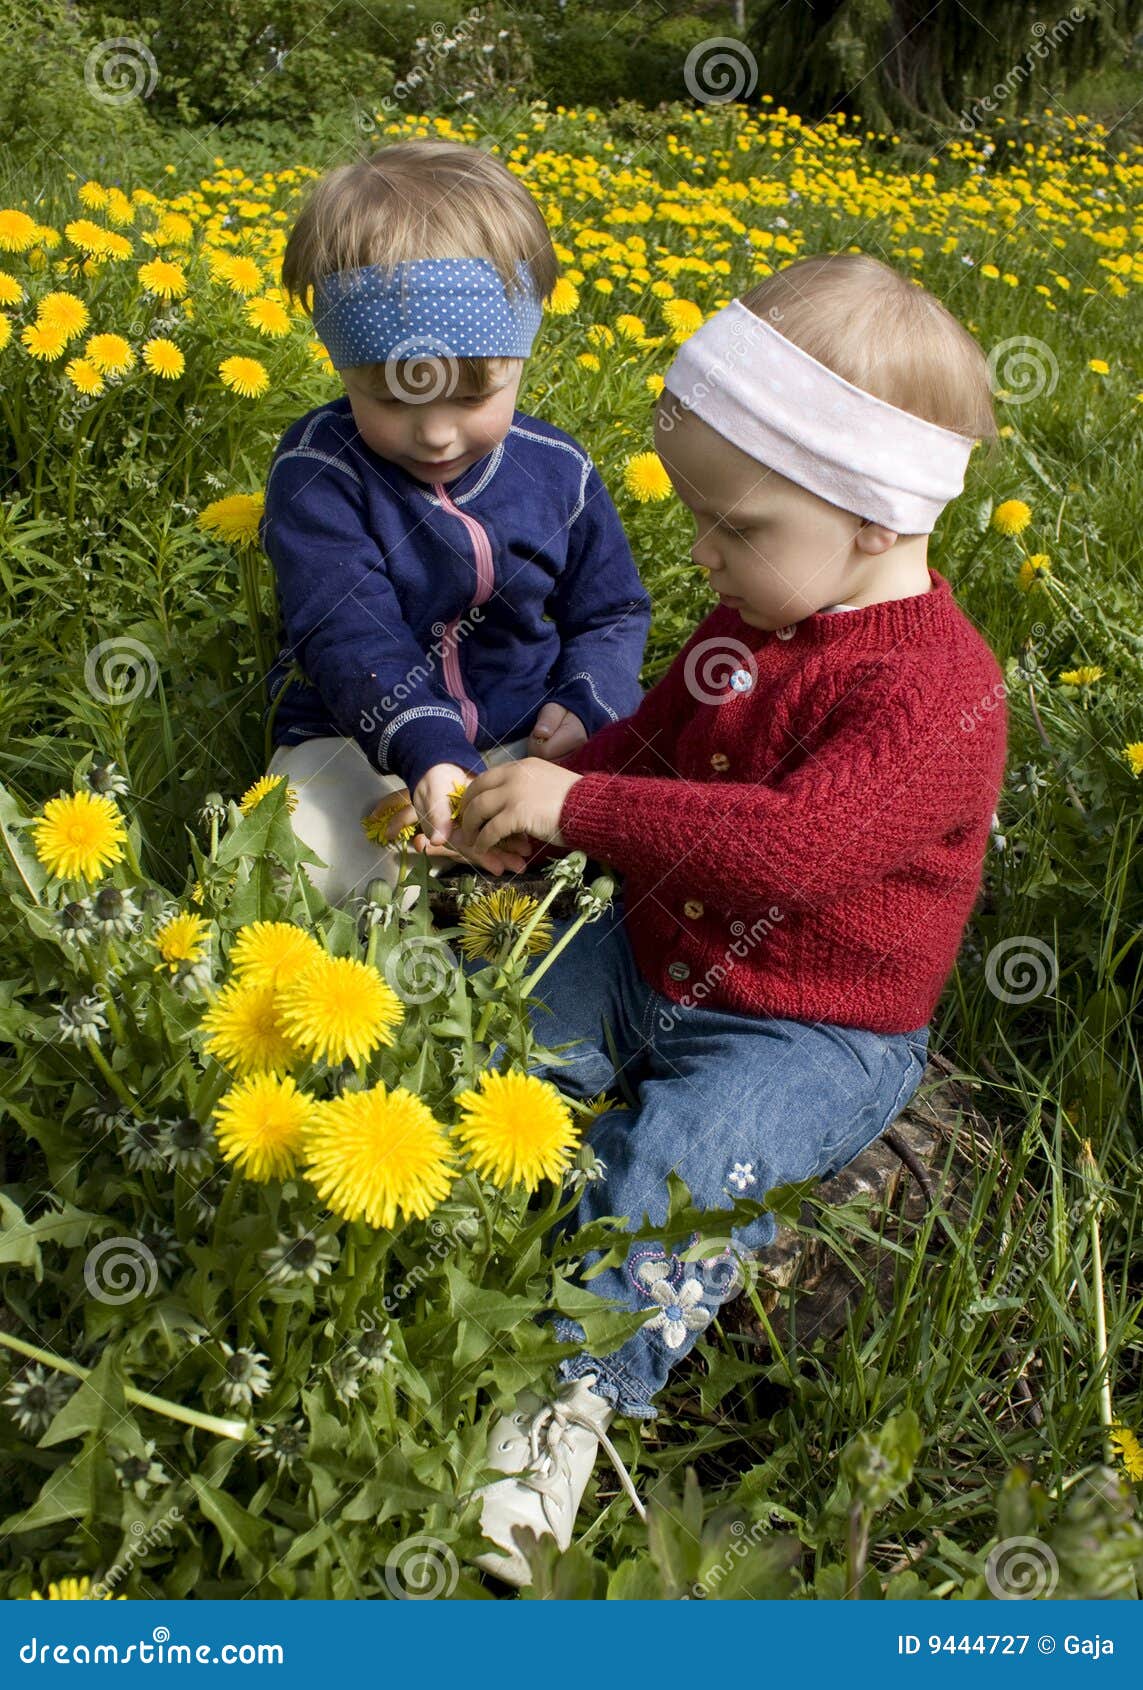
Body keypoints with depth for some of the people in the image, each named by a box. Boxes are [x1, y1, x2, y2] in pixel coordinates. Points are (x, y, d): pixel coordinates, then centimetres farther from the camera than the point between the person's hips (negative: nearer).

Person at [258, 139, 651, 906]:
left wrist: (588, 703, -9)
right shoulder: (317, 474, -12)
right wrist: (429, 751, -40)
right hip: (357, 744, -3)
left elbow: (612, 613, 12)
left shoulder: (558, 471, -1)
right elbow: (347, 630, -24)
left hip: (524, 740, 4)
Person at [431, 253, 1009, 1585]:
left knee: (670, 1158, -29)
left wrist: (579, 805, -34)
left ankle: (581, 1385, -13)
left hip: (812, 1034, -8)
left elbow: (798, 843, -38)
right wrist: (517, 811, -5)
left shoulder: (936, 690, -25)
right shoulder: (758, 615, 2)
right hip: (650, 963, 8)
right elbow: (651, 739, 14)